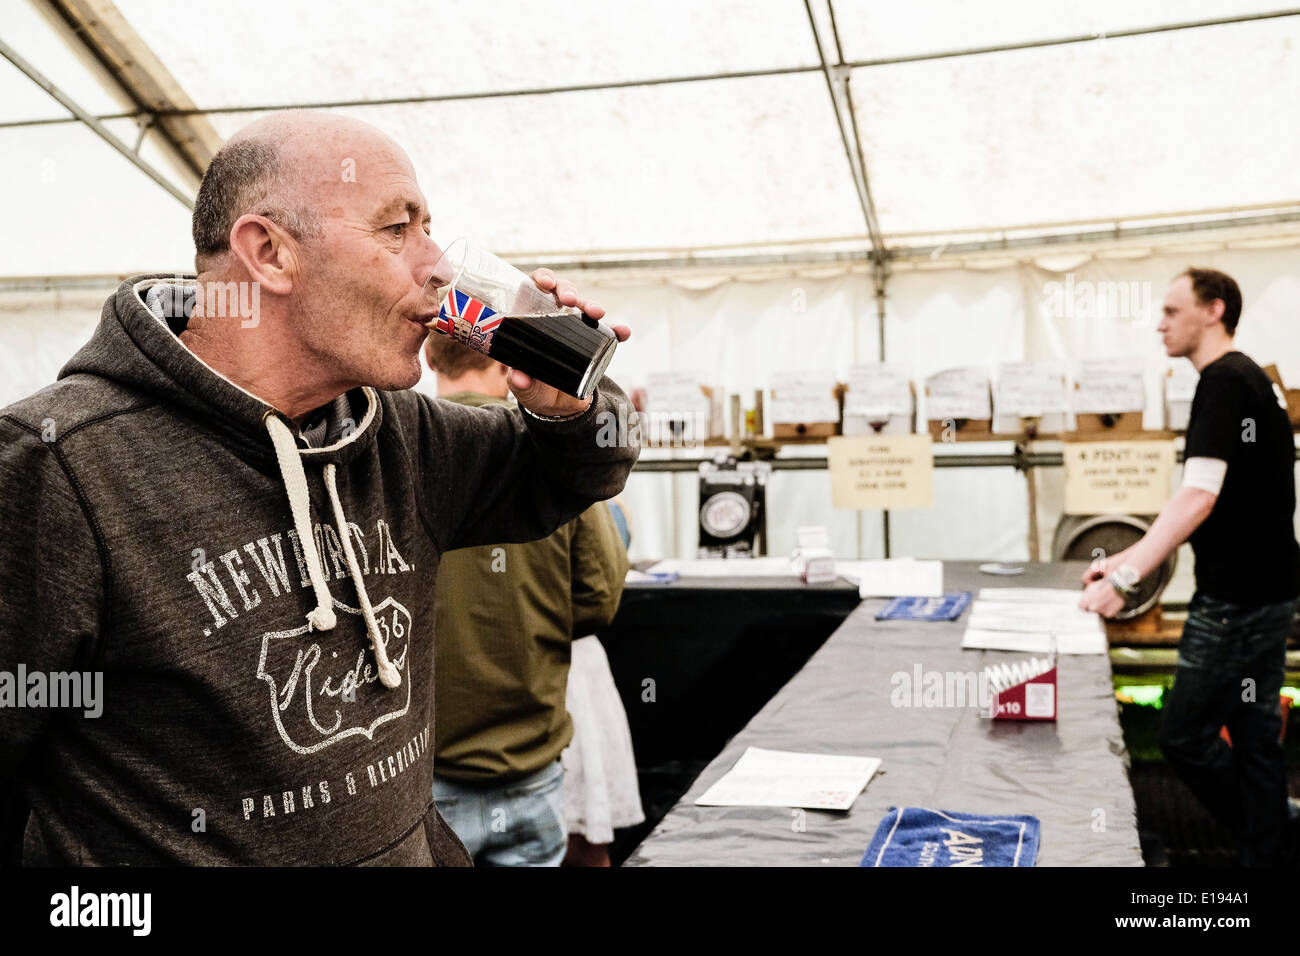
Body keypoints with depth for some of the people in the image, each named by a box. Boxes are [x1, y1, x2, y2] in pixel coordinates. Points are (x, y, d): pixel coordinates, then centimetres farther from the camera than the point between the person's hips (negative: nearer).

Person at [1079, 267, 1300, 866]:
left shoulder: (1222, 382, -16)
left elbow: (1198, 496, -27)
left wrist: (1125, 577, -29)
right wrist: (1129, 559, 13)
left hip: (1236, 600, -10)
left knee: (1185, 736, -2)